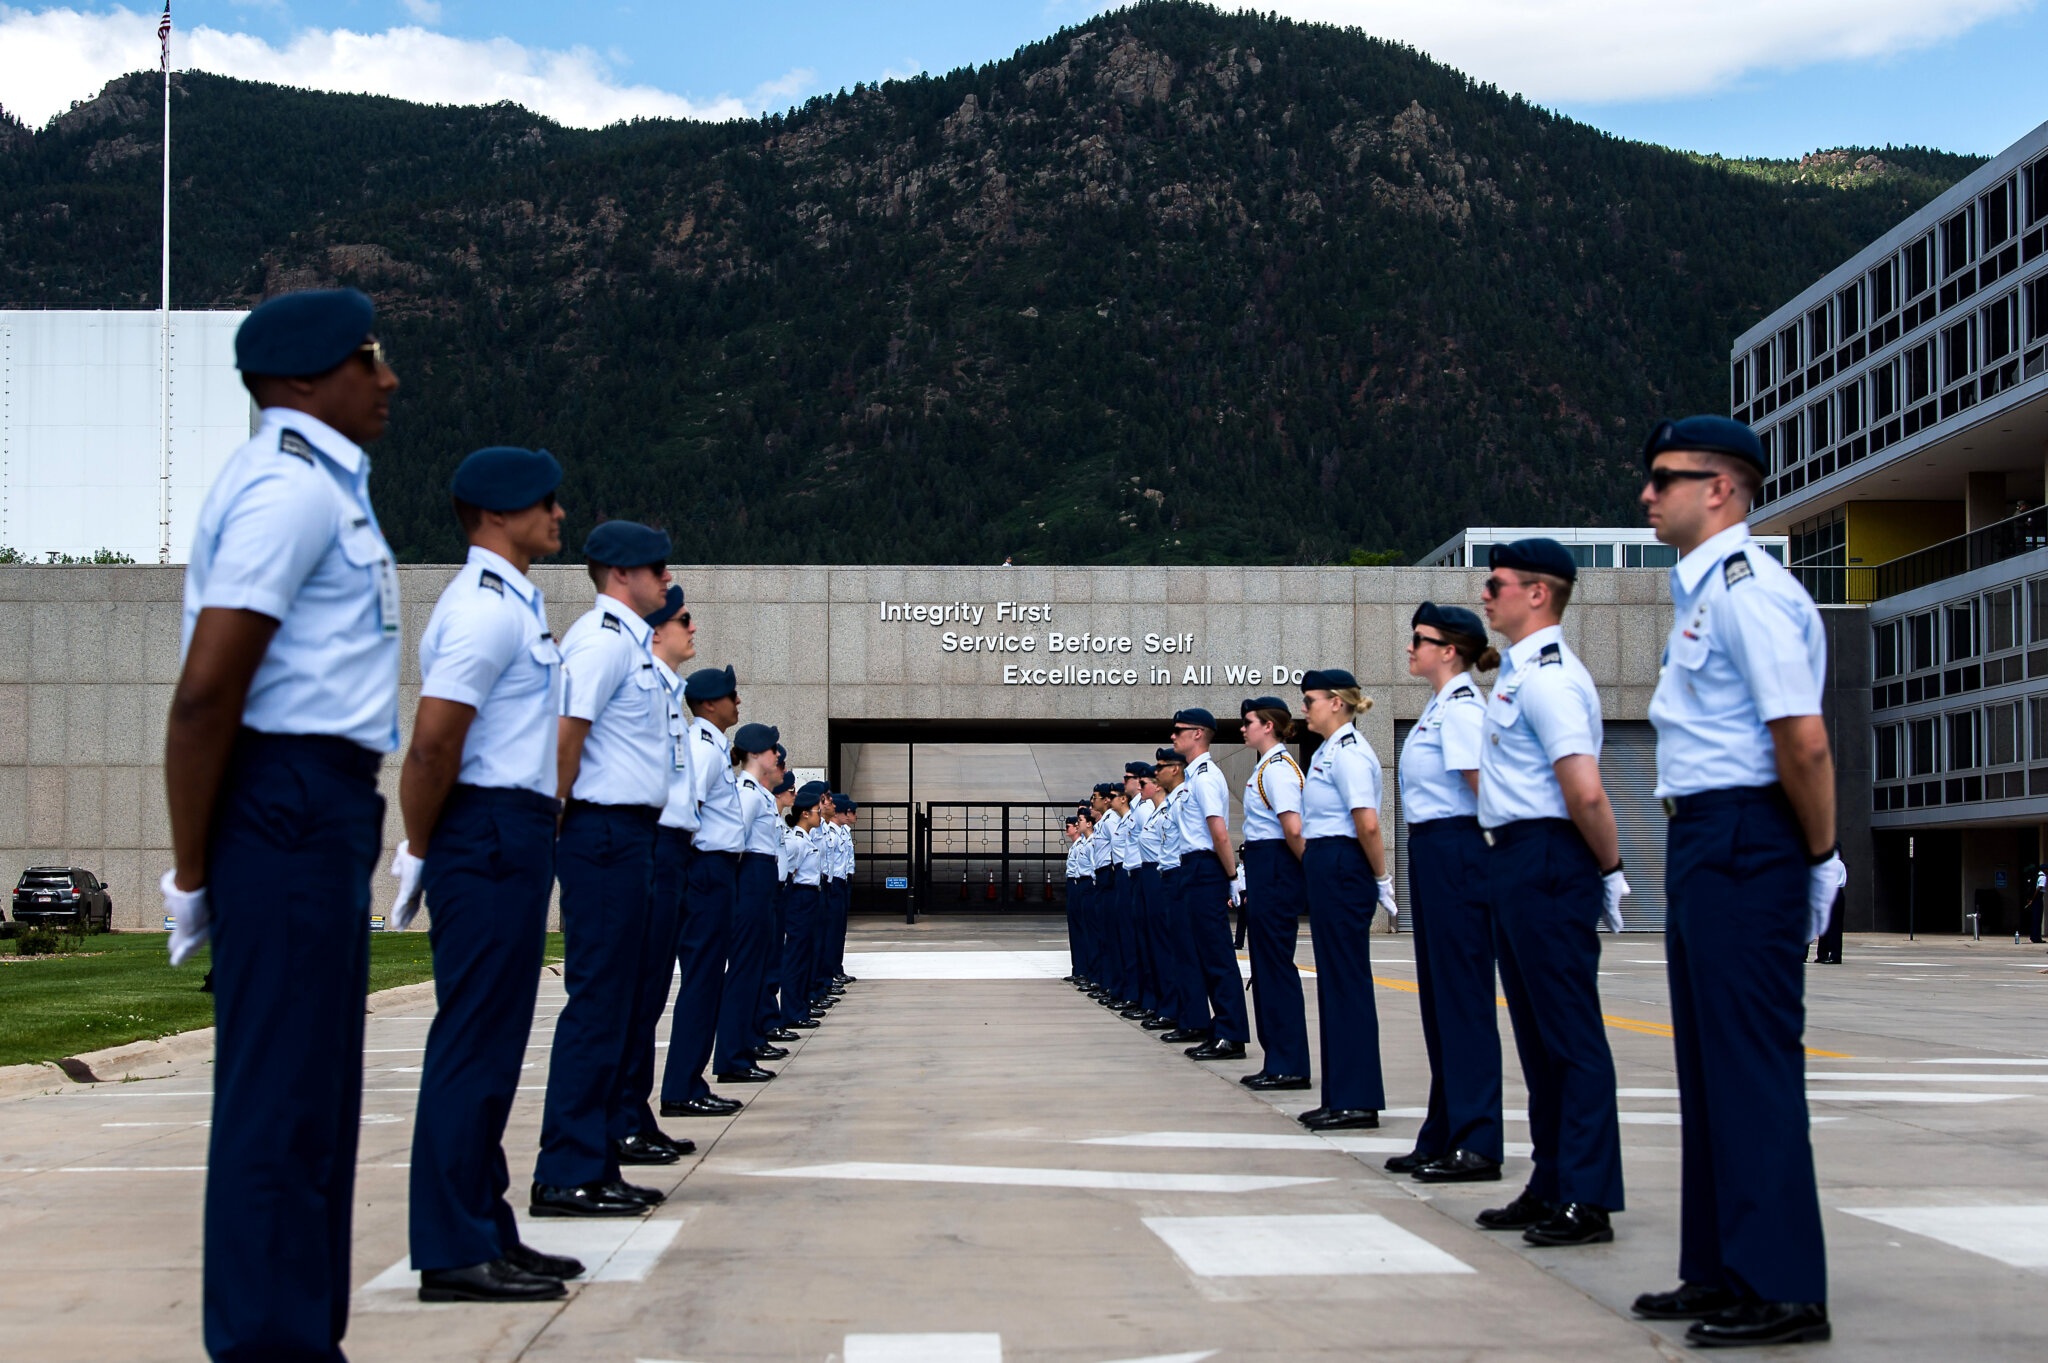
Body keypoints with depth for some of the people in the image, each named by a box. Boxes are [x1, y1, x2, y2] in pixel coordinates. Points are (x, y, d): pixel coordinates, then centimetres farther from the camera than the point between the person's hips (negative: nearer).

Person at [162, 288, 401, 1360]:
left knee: (314, 1093, 15)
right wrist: (193, 870, -14)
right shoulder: (291, 487, -13)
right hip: (289, 800, -10)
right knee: (281, 1100, -5)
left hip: (323, 806, 10)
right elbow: (205, 690, -19)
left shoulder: (319, 482, 19)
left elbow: (211, 686, 17)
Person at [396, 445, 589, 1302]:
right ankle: (454, 1252, -3)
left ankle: (486, 1233, 21)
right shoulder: (486, 610, -14)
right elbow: (433, 745, -19)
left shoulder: (509, 603, 19)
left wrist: (424, 850, 16)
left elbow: (433, 748, 21)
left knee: (491, 1040, 13)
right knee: (475, 1040, -7)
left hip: (512, 839, 10)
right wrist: (423, 852, -8)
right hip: (490, 837, -10)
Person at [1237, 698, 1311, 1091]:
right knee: (1265, 964, 12)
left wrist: (1308, 868, -11)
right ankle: (1277, 1060, 17)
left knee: (1276, 962, -7)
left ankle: (1290, 1066, -3)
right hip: (1264, 869, 11)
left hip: (1276, 869, -11)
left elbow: (1293, 829, -23)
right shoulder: (1266, 767, 16)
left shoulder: (1278, 768, -15)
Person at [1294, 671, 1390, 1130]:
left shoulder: (1348, 752, -15)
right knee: (1334, 980, 12)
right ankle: (1341, 1095, 17)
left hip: (1342, 869, -11)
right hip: (1325, 869, 11)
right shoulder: (1328, 752, 16)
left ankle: (1358, 1101, -2)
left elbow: (1367, 824, -22)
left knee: (1347, 980, -6)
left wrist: (1382, 878, -13)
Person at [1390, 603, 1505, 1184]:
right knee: (1439, 993, 13)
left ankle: (1477, 1142, -3)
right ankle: (1444, 1135, 20)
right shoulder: (1440, 706, 16)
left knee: (1463, 990, -7)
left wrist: (1502, 855, -15)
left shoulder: (1460, 707, -14)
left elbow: (1484, 787, -18)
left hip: (1455, 850, -10)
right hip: (1433, 852, 10)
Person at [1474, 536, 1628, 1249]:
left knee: (1570, 1031, -7)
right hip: (1514, 862, 11)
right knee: (1538, 1031, 14)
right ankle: (1551, 1185, 23)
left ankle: (1589, 1200, -4)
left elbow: (1585, 792, -25)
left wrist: (1609, 870, -13)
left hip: (1548, 862, -11)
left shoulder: (1550, 679, -16)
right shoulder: (1517, 671, 17)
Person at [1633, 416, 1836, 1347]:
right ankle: (1721, 1271, 23)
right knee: (1708, 1060, 14)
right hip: (1699, 843, 11)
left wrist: (1818, 857, -13)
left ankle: (1782, 1290, 0)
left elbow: (1802, 740, -22)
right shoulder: (1702, 590, 17)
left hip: (1744, 843, -11)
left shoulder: (1746, 588, -16)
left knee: (1751, 1061, -7)